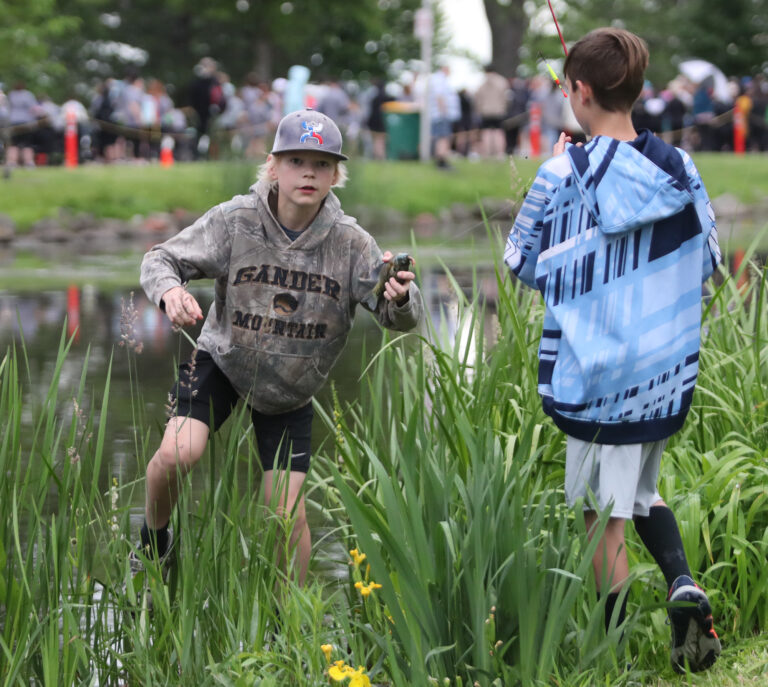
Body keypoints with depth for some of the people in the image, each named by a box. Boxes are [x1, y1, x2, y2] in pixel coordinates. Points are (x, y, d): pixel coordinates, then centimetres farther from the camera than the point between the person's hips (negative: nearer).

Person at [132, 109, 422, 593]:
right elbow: (161, 259, -12)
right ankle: (154, 541, 8)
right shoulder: (235, 221, -19)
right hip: (222, 361, -1)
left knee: (290, 515, -2)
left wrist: (399, 296, -47)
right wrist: (170, 290, -36)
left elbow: (402, 319, -21)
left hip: (290, 391, 1)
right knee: (178, 453, -24)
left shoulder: (351, 243, -18)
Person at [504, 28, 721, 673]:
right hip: (668, 374, 5)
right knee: (640, 492, 24)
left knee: (605, 518, 6)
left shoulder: (565, 175, -13)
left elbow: (523, 262, -2)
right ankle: (684, 583, 0)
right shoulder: (678, 168, -1)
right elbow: (709, 260, 9)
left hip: (597, 375, -5)